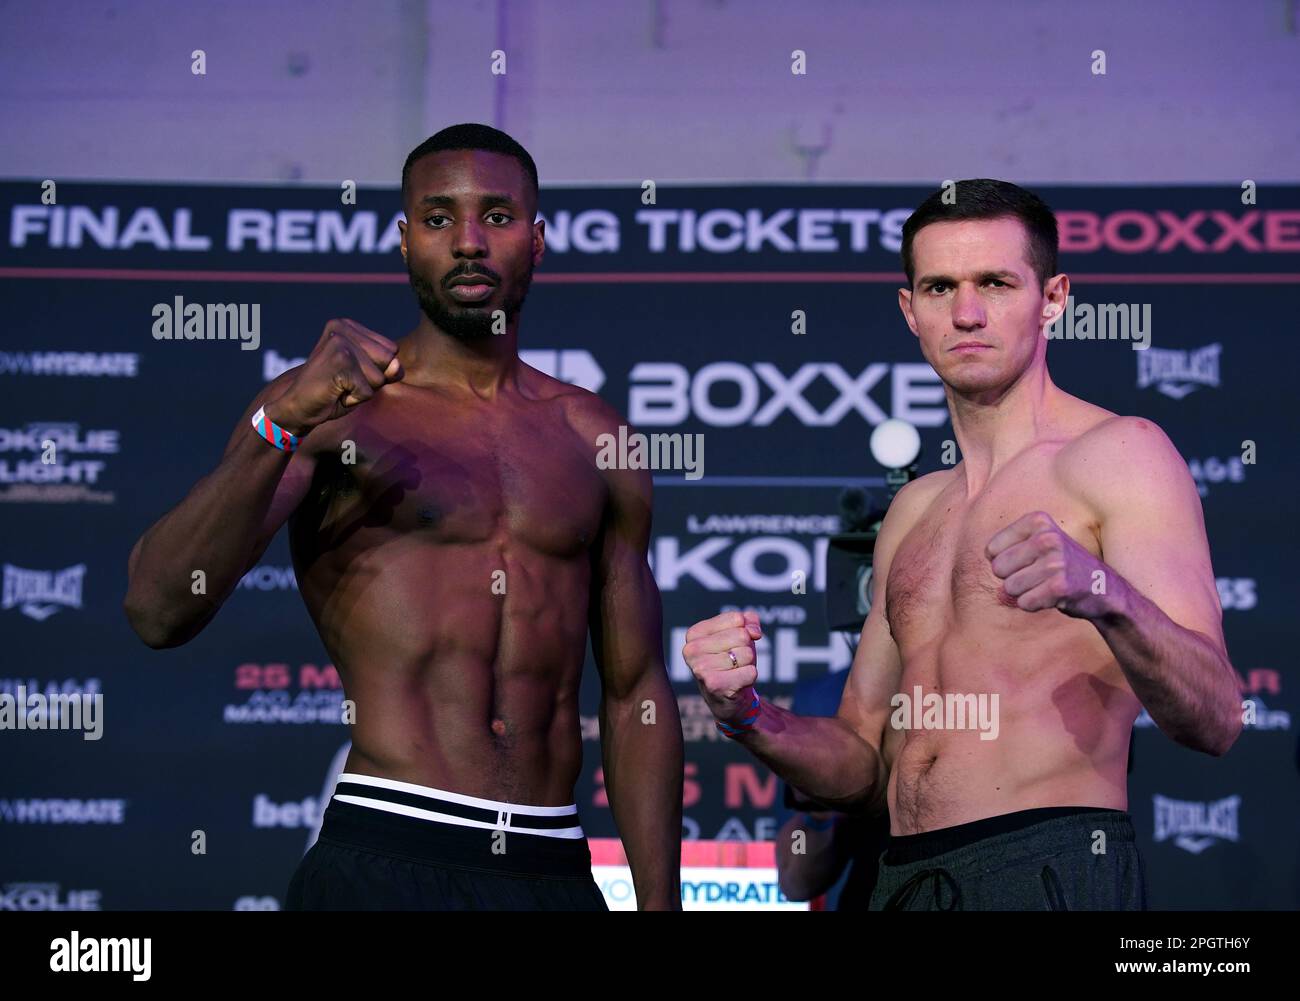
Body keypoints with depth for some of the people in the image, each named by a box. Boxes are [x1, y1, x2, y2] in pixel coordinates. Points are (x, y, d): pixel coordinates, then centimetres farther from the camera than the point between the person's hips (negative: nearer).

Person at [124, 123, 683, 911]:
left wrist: (659, 901, 8)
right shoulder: (329, 411, 1)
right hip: (384, 859, -4)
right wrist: (280, 424, -25)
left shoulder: (591, 438, 14)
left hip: (555, 871, 4)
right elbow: (158, 612, -12)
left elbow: (636, 696, 15)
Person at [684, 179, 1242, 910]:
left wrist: (1104, 594, -30)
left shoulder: (1117, 453, -1)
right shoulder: (915, 512, 20)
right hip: (907, 881, 6)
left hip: (1051, 874, -6)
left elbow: (1214, 721, -12)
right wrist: (749, 718, 1)